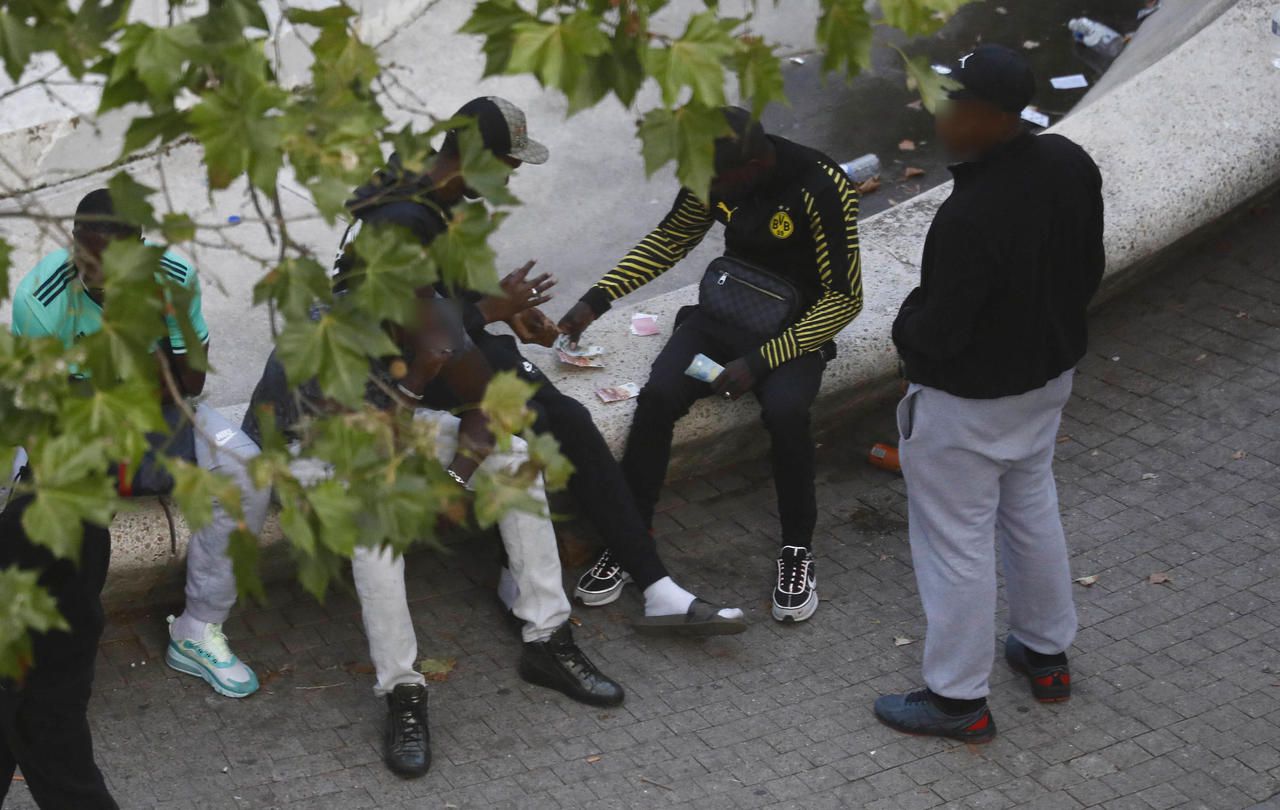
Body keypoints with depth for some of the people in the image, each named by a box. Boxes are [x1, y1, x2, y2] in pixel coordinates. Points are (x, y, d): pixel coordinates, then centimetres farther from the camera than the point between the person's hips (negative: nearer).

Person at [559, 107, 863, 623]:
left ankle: (797, 550, -14)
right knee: (657, 396, -24)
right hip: (723, 314, 4)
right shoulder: (716, 173, -6)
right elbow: (670, 239, 12)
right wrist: (597, 299, 2)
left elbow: (845, 298, -18)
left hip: (794, 329, -4)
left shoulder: (820, 188, -22)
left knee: (785, 410, -35)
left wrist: (759, 361, -25)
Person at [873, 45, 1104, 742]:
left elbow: (939, 333, -27)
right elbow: (1088, 272, 3)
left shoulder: (967, 219, -36)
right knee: (1032, 511, 26)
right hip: (1048, 373, 8)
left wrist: (907, 327, -5)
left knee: (956, 542, 9)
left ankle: (958, 700, 24)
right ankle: (1047, 655, 45)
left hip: (966, 401, -8)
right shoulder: (1070, 166, -11)